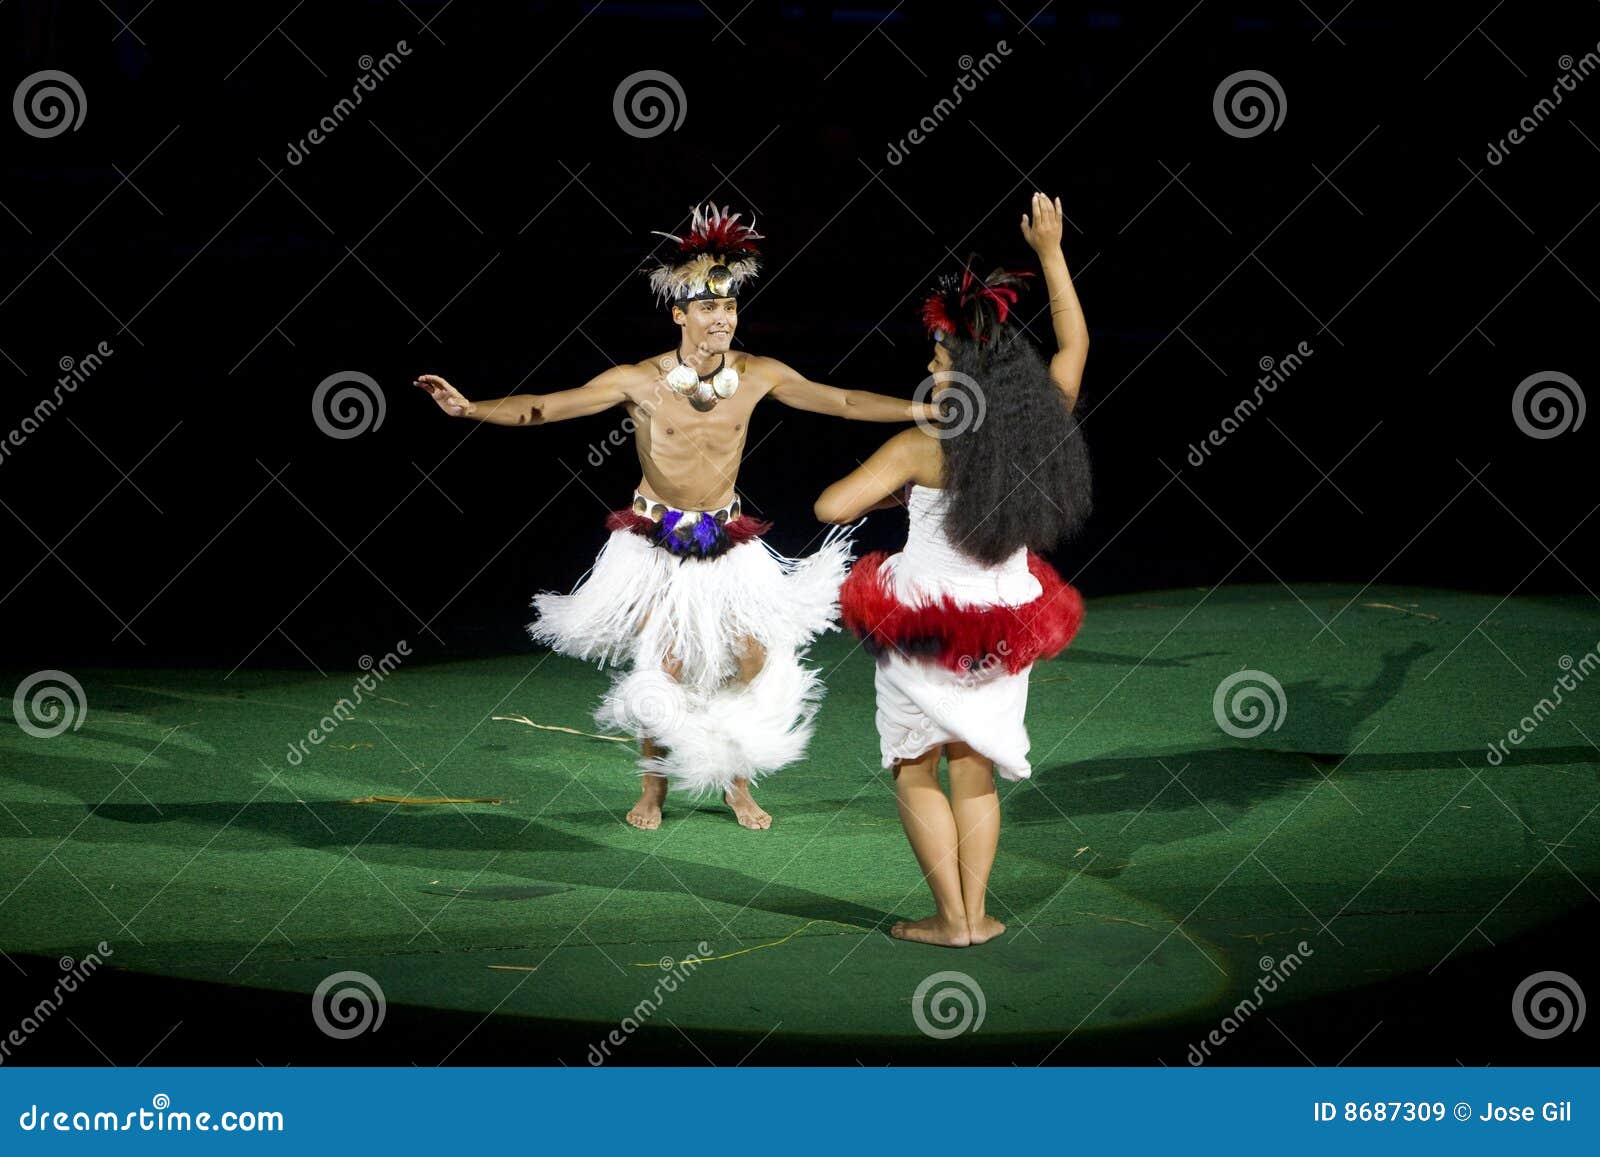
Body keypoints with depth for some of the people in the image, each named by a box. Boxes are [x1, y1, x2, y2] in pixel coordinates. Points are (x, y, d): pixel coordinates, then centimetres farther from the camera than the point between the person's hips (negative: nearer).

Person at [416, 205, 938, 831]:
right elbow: (546, 406, -18)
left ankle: (735, 779, 21)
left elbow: (842, 401, -1)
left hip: (727, 540, 3)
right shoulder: (638, 381, -15)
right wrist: (470, 409, -31)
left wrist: (927, 410, -4)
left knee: (757, 659, -2)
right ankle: (653, 789, 17)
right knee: (663, 666, -4)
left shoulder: (758, 375, -7)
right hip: (656, 541, -3)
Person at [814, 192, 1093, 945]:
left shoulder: (920, 449, -21)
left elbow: (832, 507, -23)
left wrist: (894, 494, -3)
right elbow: (1074, 342, 6)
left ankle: (952, 918, 6)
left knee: (916, 771, 9)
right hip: (1003, 630, 4)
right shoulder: (1044, 430, -9)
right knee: (974, 768, 17)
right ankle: (975, 912, 15)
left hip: (922, 627, -4)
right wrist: (1051, 252, 14)